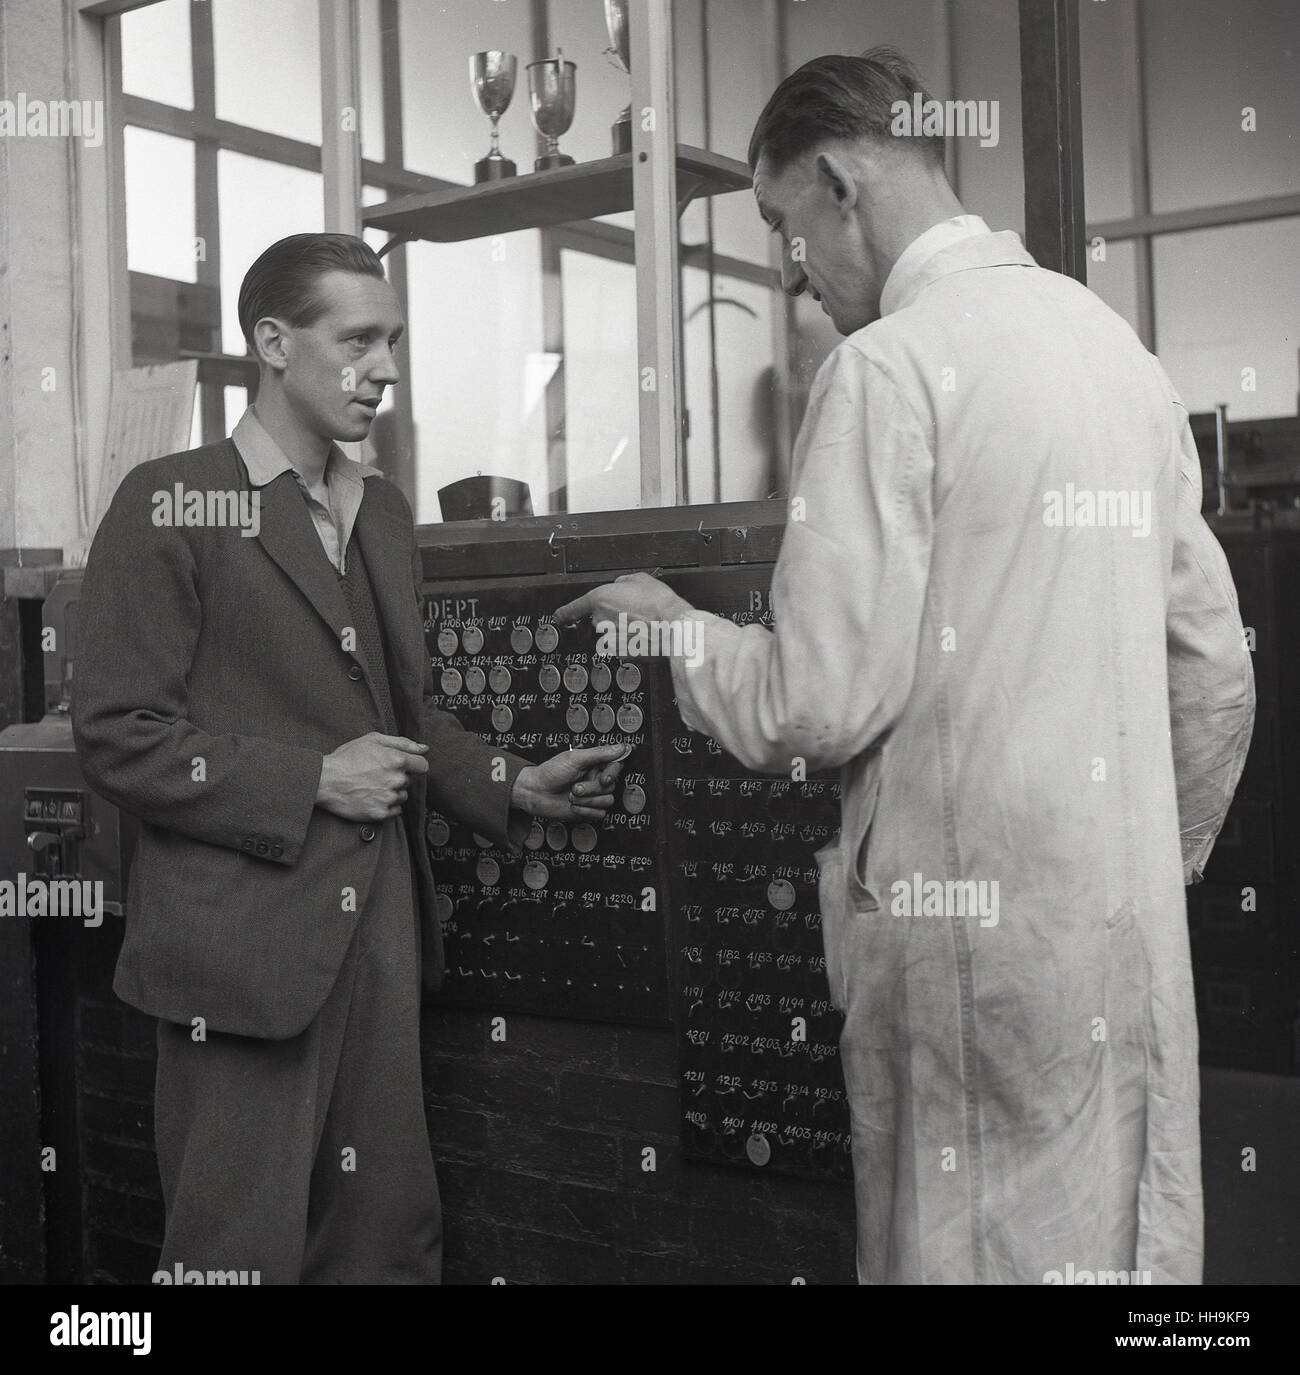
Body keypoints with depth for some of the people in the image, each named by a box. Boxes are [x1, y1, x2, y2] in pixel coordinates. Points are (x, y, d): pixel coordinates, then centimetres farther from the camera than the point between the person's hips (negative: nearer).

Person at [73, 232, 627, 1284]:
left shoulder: (384, 512, 14)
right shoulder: (172, 505, -7)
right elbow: (118, 736, -10)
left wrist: (517, 784, 6)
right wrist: (311, 782, -15)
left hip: (382, 936, 6)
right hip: (244, 947, -6)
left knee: (390, 1239, 13)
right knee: (243, 1252, 3)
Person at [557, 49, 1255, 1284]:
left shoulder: (889, 364, -12)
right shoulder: (1110, 338, 10)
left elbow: (823, 703, -16)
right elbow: (1215, 670, 12)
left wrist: (675, 628, 2)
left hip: (970, 925, -7)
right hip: (1129, 931, 8)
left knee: (980, 1249, 6)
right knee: (1124, 1245, 17)